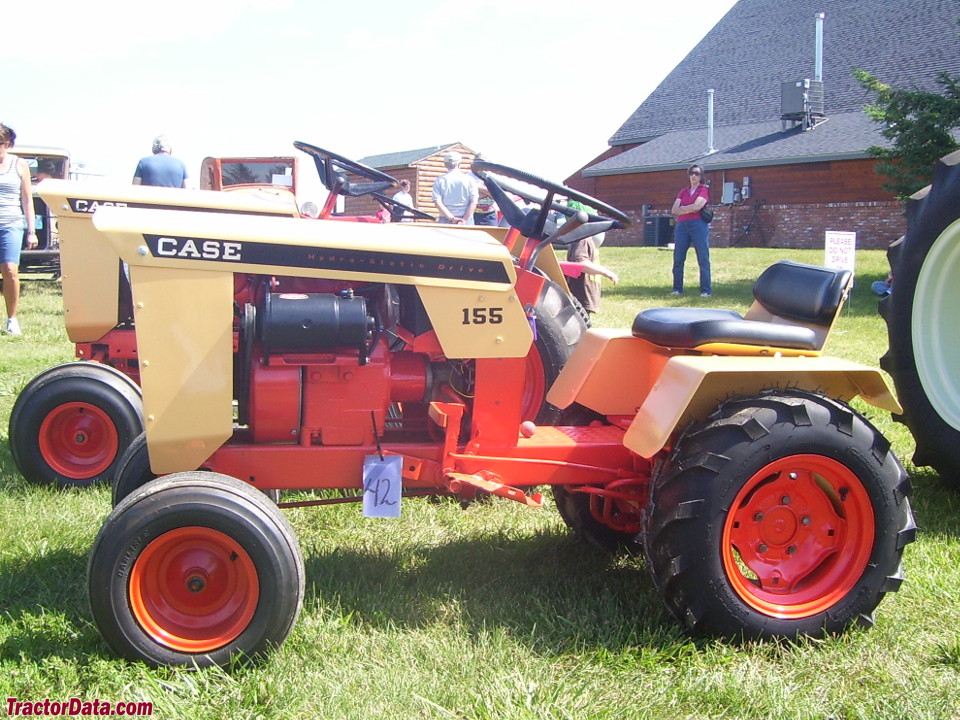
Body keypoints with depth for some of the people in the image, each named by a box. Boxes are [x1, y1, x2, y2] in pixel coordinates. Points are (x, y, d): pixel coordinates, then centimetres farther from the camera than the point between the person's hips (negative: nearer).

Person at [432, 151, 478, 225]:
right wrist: (464, 220, -9)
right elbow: (473, 202, -4)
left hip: (445, 221, 0)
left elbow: (438, 203, -5)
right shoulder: (469, 179, 5)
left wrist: (452, 218, -9)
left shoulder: (439, 181, 5)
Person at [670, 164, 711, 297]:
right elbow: (674, 210, 6)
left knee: (703, 260, -7)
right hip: (682, 226, 5)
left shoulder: (704, 190, 5)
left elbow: (696, 206, -11)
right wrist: (689, 209, -5)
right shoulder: (683, 192, 18)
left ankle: (706, 290, -7)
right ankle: (677, 289, 11)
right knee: (678, 260, 4)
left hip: (699, 225, -5)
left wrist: (682, 208, 3)